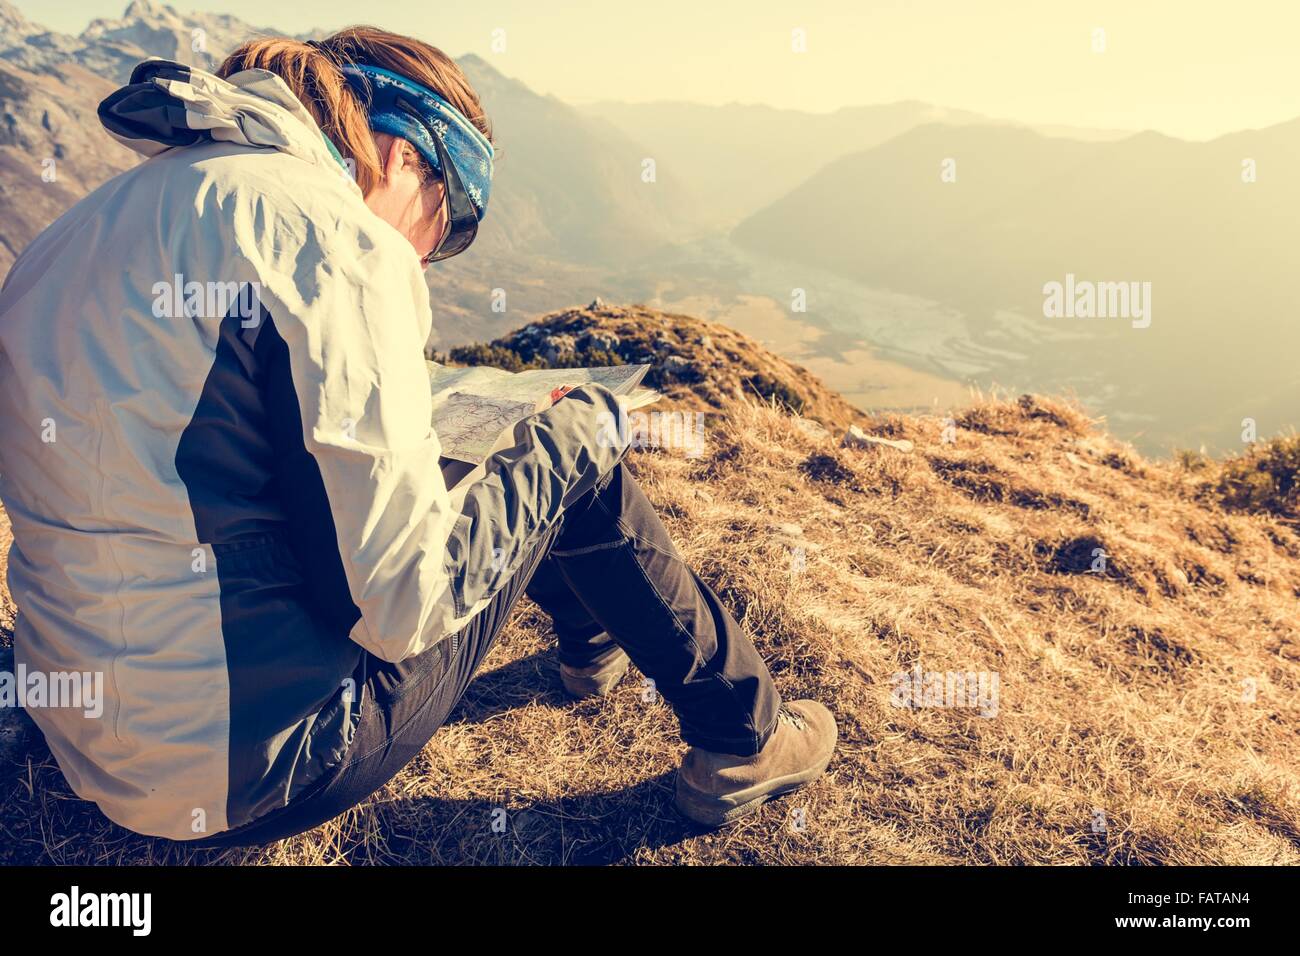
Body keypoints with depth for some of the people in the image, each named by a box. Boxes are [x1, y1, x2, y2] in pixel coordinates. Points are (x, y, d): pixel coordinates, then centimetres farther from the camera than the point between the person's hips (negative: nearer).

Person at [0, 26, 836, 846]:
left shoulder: (96, 221, 9)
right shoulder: (333, 242, -19)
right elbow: (402, 608, -21)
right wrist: (567, 433, -6)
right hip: (254, 771, -8)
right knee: (577, 470, 4)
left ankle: (595, 640, 47)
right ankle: (742, 743, 20)